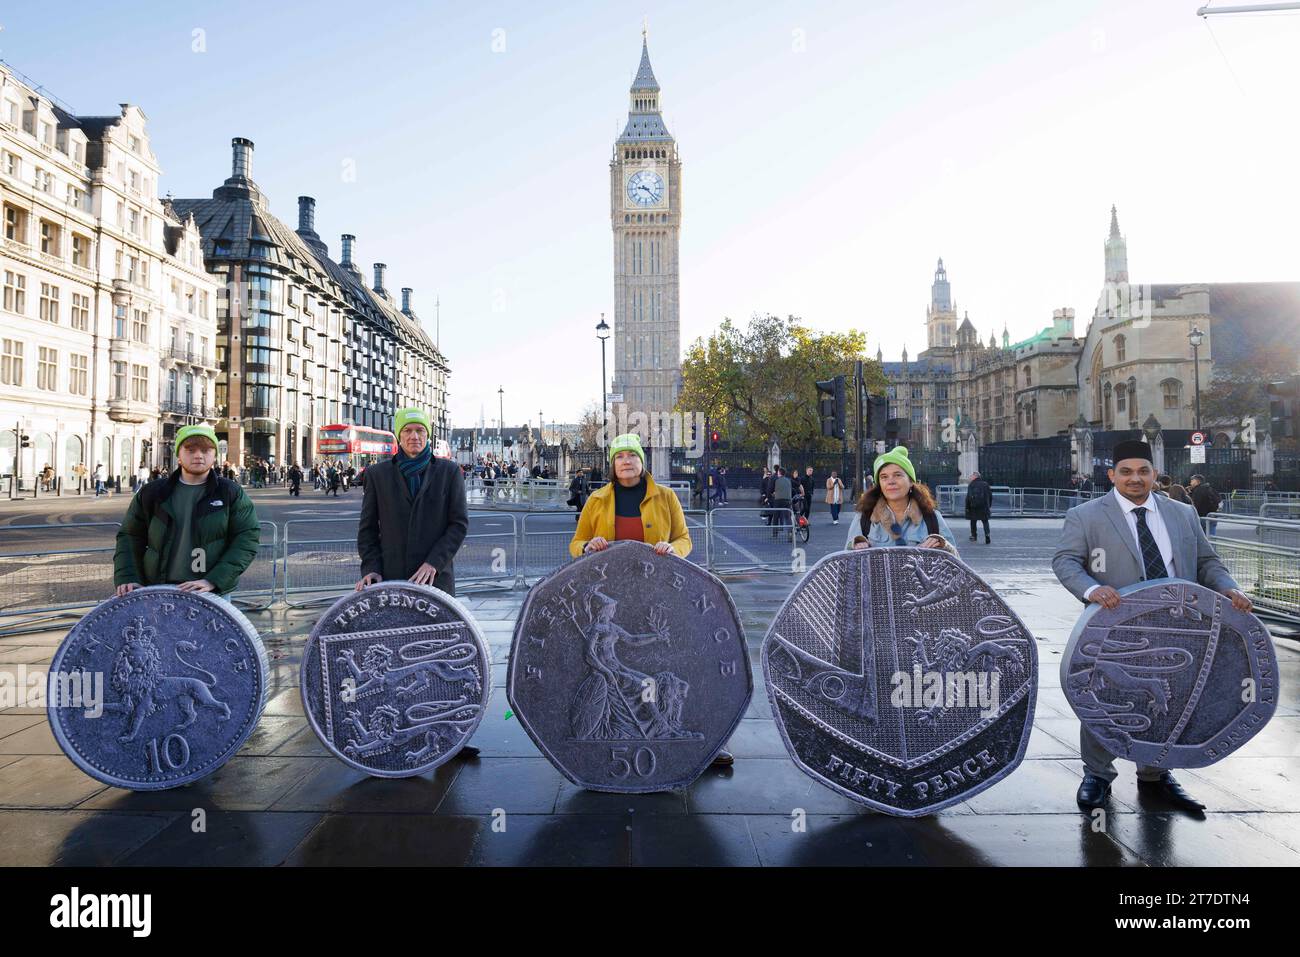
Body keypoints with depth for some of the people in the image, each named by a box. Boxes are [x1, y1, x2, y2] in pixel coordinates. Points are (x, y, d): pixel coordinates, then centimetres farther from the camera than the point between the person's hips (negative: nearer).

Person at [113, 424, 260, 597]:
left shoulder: (232, 494, 1)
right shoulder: (151, 493, 9)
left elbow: (248, 539, -7)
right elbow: (129, 537, 12)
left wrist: (213, 580, -17)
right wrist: (127, 578, -4)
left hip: (214, 595, -2)